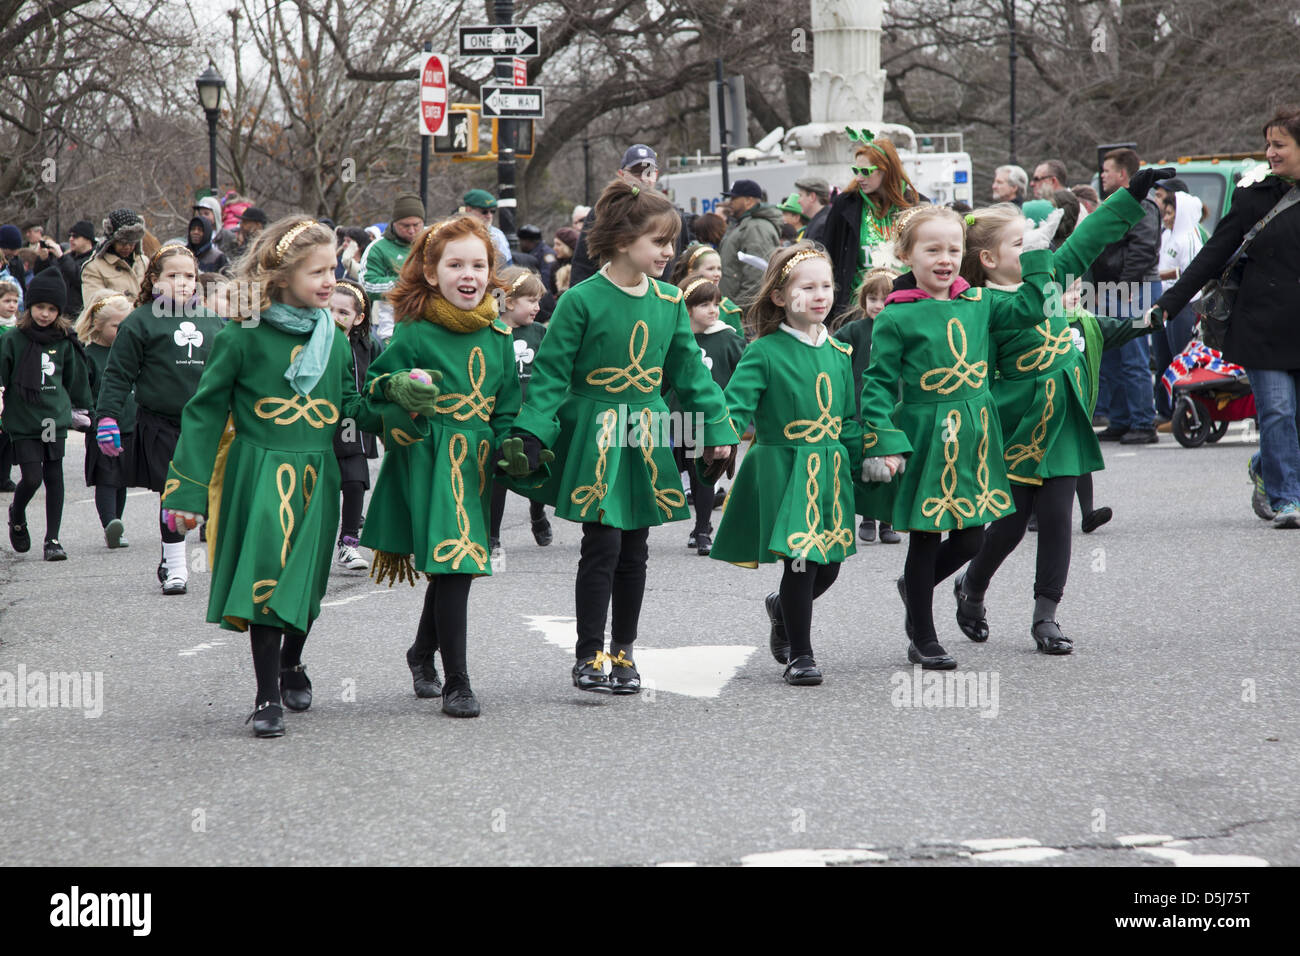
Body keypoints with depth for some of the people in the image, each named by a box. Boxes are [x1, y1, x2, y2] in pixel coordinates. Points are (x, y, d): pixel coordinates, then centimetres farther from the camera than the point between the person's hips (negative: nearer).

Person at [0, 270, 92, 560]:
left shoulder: (65, 341, 4)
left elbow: (76, 379, 16)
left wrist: (84, 409, 21)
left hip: (56, 418, 2)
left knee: (54, 477, 1)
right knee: (31, 477, -9)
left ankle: (53, 539, 8)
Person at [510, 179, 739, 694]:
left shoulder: (669, 303, 6)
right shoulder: (582, 301, -11)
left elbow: (689, 371, 14)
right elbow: (551, 372, -9)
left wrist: (717, 429, 11)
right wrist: (531, 433, -18)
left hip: (646, 441, 5)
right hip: (593, 439, -5)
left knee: (634, 550, 9)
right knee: (603, 544, -8)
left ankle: (623, 650, 21)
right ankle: (589, 655, 2)